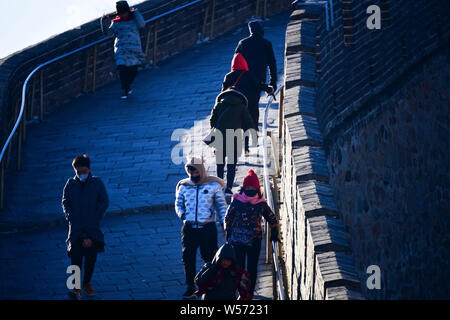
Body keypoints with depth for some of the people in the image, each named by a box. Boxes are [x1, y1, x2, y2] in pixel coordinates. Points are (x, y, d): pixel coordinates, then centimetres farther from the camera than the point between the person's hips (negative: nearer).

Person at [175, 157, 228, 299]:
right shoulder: (183, 186, 8)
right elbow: (178, 203, 18)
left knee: (209, 258, 0)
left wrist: (223, 222, 0)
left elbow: (221, 205, 8)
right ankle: (190, 288, 13)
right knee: (188, 259, 3)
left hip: (208, 228, -3)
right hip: (189, 228, 3)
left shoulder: (213, 185, 1)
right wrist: (182, 214, -3)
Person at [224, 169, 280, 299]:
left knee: (252, 268, 1)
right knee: (239, 267, 6)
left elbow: (272, 219, 12)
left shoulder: (261, 204, 0)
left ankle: (250, 293, 10)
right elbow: (228, 218, 12)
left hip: (254, 241, -1)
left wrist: (274, 234, 9)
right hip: (238, 240, 1)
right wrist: (228, 234, 10)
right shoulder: (236, 201, 0)